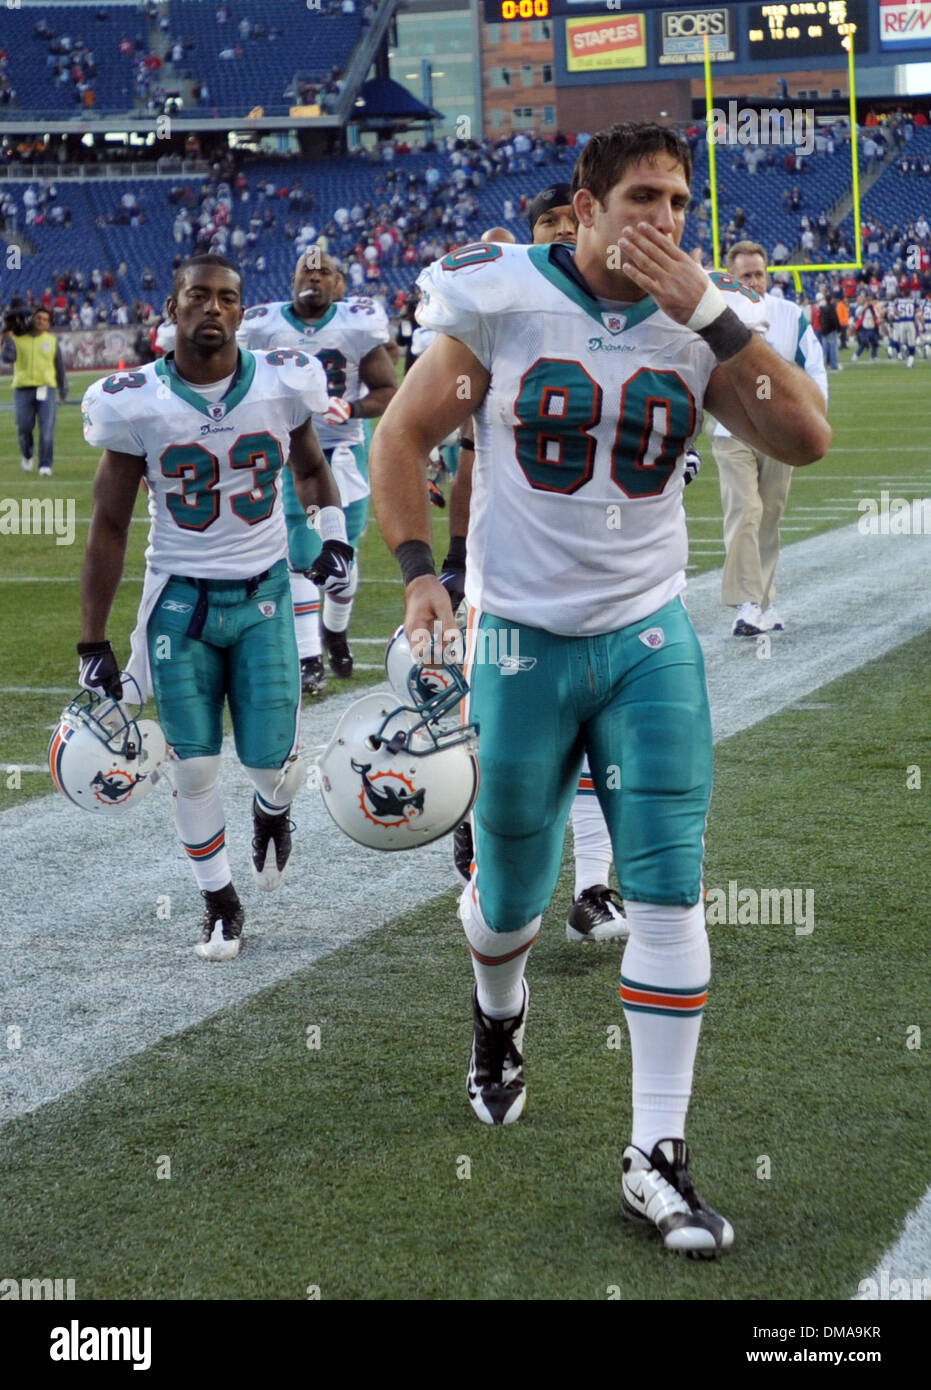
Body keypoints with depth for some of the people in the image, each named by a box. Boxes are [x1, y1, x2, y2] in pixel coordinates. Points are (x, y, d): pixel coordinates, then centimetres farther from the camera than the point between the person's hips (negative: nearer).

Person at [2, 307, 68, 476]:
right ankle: (26, 455, 29)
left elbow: (60, 367, 15)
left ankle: (46, 465, -6)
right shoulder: (17, 338, 7)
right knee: (23, 428, 1)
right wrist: (8, 338, -15)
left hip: (46, 390, 0)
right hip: (23, 390, 0)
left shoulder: (52, 341, 11)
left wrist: (63, 391, 16)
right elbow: (8, 358, -9)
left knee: (47, 429, -10)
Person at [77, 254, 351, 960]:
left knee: (271, 759, -2)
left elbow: (310, 466, 16)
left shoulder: (282, 383, -7)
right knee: (195, 767, 0)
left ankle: (274, 809, 36)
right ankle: (221, 903, 21)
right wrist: (94, 644, -3)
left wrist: (334, 533, -1)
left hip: (264, 593, 1)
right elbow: (110, 525, -3)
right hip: (180, 602, -1)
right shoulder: (135, 403, -10)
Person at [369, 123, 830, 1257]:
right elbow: (402, 437, 2)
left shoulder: (704, 324, -1)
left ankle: (656, 1158, 0)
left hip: (650, 640, 2)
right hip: (520, 639, -1)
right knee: (511, 886, 11)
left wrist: (710, 310, -18)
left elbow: (807, 438, -14)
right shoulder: (502, 302, -7)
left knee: (668, 891, -6)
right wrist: (417, 570, -10)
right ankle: (497, 1009, 48)